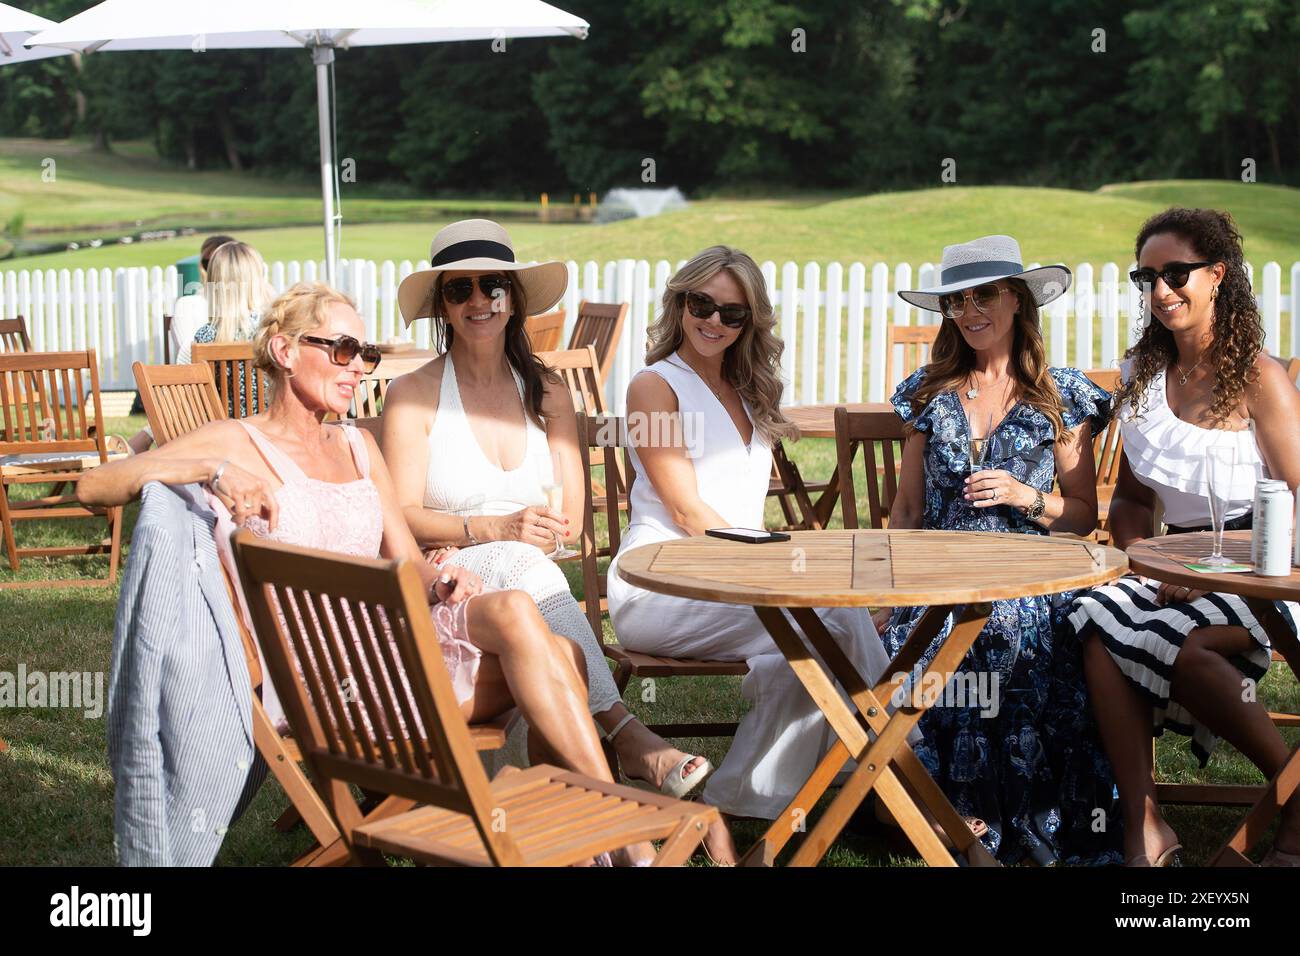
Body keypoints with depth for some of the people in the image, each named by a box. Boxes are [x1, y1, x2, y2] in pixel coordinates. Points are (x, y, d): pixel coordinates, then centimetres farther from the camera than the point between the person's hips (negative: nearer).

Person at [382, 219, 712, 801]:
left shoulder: (548, 393, 15)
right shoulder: (414, 395, 4)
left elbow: (569, 522, 9)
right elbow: (402, 518, -6)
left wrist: (463, 541, -8)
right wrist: (496, 530, -24)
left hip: (523, 588, 3)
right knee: (522, 565, -36)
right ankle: (626, 736, -44)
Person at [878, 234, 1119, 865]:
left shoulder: (1063, 396, 7)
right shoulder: (929, 392, 14)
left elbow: (1084, 516, 9)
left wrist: (1025, 496, -11)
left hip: (1031, 592, -2)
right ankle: (960, 815, -9)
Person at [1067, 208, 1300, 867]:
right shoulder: (1142, 375, 11)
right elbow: (1132, 497, 16)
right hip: (1178, 565, 5)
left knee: (1174, 644, -34)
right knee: (1098, 620, -27)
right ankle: (1142, 829, -27)